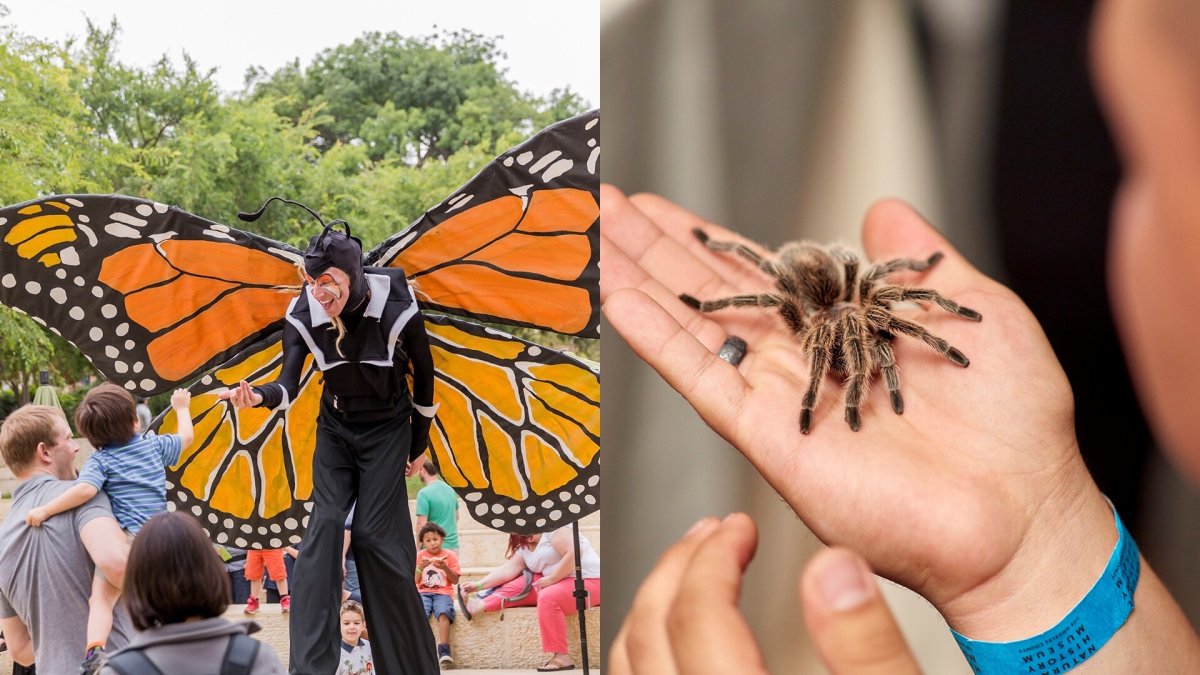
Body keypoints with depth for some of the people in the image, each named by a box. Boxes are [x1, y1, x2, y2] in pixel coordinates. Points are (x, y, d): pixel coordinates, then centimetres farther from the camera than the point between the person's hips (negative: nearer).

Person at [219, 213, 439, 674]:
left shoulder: (396, 310, -22)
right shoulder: (303, 315, -15)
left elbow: (423, 375, -7)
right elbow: (289, 386, -20)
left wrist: (419, 445, 2)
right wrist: (258, 396, -44)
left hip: (386, 430, -3)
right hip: (335, 430, 3)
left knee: (374, 534, -10)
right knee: (324, 525, -13)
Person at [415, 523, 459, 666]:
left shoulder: (450, 555, 6)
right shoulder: (420, 556, 11)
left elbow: (455, 580, 1)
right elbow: (415, 581, 7)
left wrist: (445, 567, -15)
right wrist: (420, 568, -12)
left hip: (443, 593, -1)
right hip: (424, 593, 1)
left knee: (443, 612, -35)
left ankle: (443, 650, -39)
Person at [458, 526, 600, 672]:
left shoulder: (553, 529, -12)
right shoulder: (524, 547, 14)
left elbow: (573, 553, -24)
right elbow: (508, 569, 6)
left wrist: (552, 579, -22)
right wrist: (479, 585, -3)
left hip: (587, 581, -9)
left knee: (548, 597, -32)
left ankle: (561, 657, -30)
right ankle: (480, 605, -9)